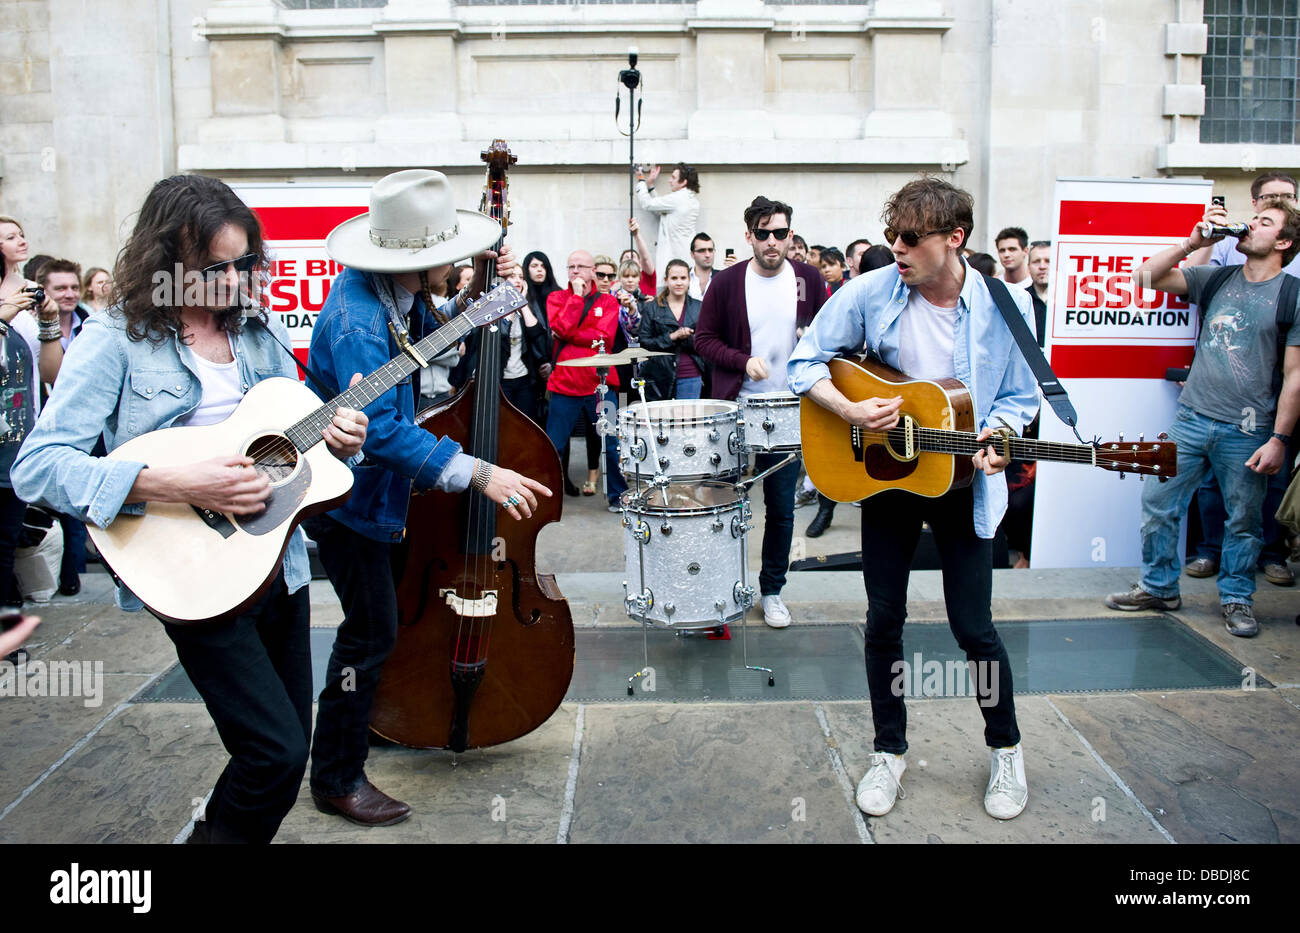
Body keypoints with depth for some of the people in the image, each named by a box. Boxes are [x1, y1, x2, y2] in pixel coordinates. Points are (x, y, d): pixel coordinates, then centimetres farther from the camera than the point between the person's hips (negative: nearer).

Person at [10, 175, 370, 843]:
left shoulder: (261, 332, 8)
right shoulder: (116, 339, -9)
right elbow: (36, 466, -16)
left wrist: (331, 435, -5)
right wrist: (176, 485, -27)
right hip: (195, 576, -6)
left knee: (287, 743, 14)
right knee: (277, 753, -10)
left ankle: (227, 824, 39)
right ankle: (220, 832, 17)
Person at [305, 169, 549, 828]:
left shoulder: (396, 294, -2)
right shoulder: (356, 319, -31)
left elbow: (429, 337, 17)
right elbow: (380, 429, -37)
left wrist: (473, 295, -1)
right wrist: (478, 474, -40)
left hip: (373, 481, 10)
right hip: (348, 494, -10)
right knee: (372, 630, -4)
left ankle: (365, 719, 46)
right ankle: (337, 780, 12)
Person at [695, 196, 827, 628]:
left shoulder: (809, 279, 4)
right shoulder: (726, 283, -1)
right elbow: (704, 338, 1)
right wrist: (743, 360, -14)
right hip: (735, 409, -1)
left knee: (782, 507, 7)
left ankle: (772, 590, 22)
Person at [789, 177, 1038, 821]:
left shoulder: (1005, 306, -9)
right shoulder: (870, 293, -10)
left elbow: (1019, 396, 1)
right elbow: (806, 362, -4)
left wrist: (997, 435, -19)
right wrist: (852, 412, -20)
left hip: (961, 483, -1)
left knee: (973, 625, 3)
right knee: (884, 620, 8)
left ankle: (1005, 749, 29)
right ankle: (890, 752, 27)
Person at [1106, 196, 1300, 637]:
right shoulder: (1215, 279, 8)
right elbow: (1146, 277, 3)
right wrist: (1193, 242, -5)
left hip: (1247, 431, -3)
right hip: (1192, 418, 3)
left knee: (1244, 520, 8)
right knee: (1157, 503, 5)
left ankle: (1237, 598, 27)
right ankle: (1159, 588, 21)